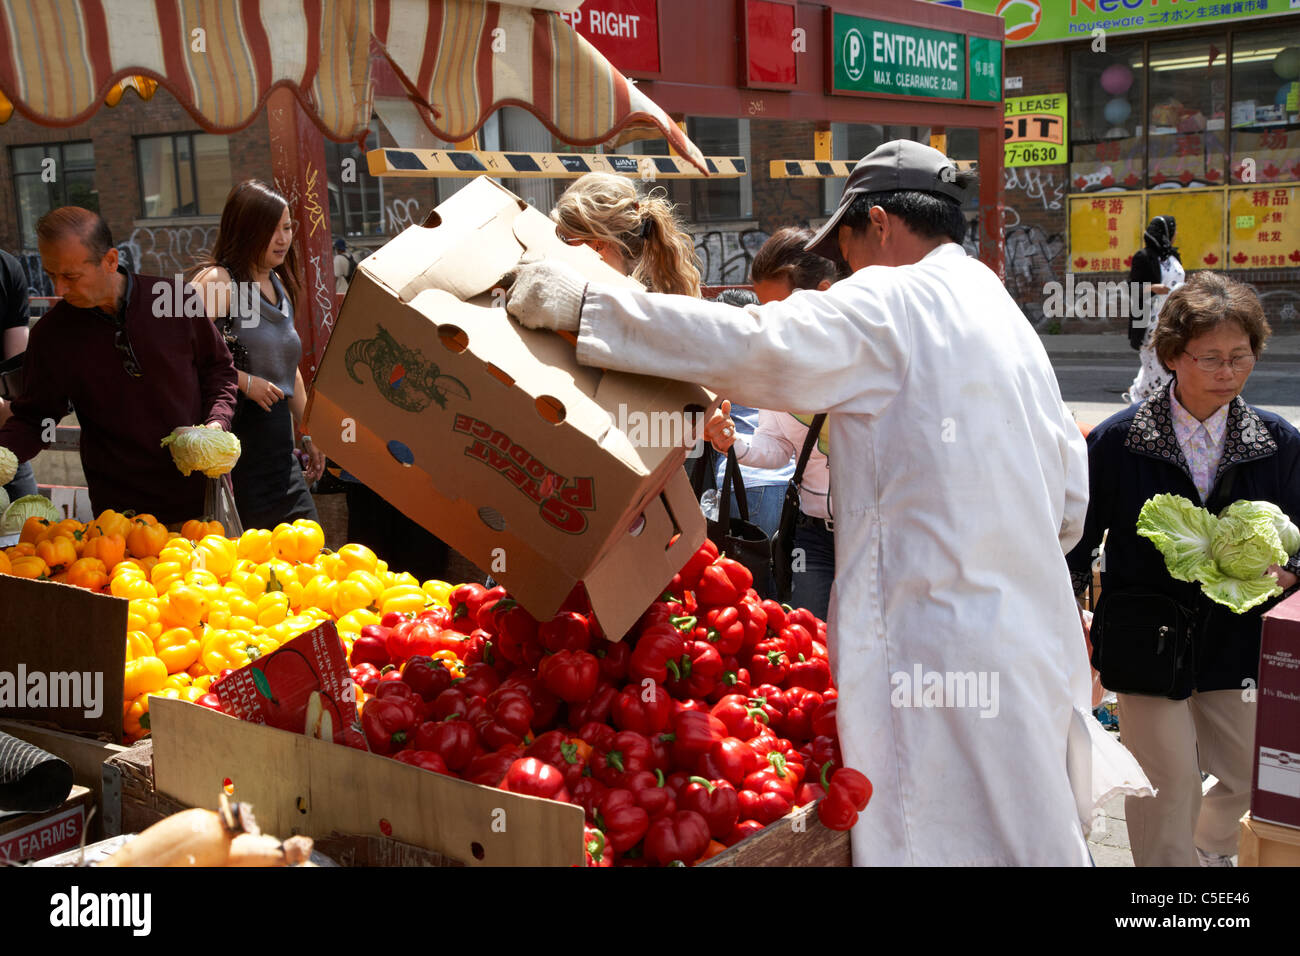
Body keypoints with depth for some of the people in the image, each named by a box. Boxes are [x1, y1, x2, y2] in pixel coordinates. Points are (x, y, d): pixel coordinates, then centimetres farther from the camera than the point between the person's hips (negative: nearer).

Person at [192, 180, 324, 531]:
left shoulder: (280, 285, 15)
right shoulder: (217, 281, -11)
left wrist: (308, 433, 23)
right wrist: (245, 382, -19)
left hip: (277, 444, 8)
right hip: (236, 438, -8)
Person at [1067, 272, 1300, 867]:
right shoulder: (1117, 441, -9)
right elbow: (1079, 540, -1)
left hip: (1236, 640, 4)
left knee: (1247, 780, 17)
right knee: (1169, 786, -2)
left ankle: (1210, 853, 47)